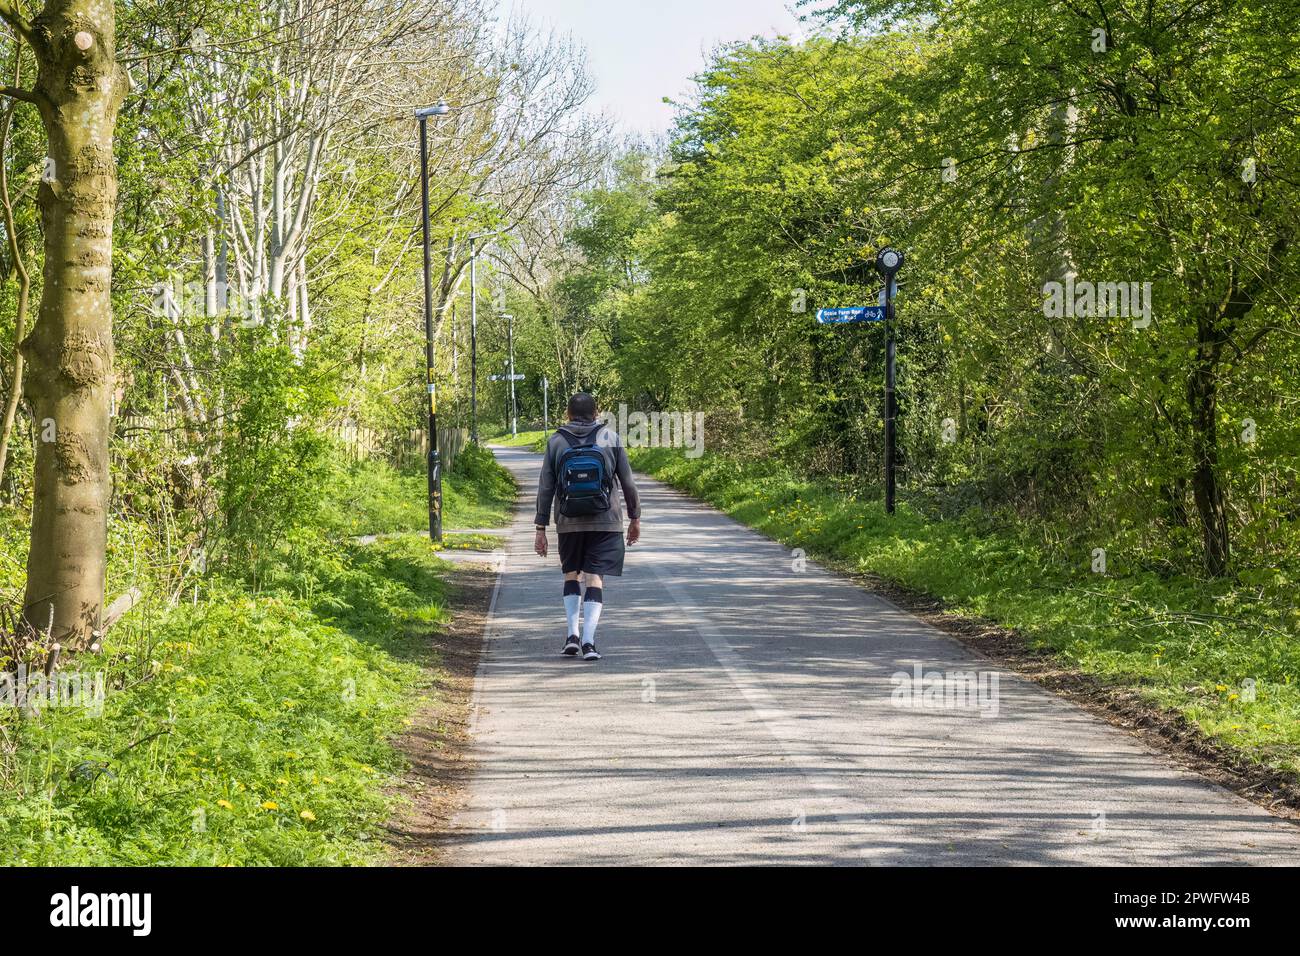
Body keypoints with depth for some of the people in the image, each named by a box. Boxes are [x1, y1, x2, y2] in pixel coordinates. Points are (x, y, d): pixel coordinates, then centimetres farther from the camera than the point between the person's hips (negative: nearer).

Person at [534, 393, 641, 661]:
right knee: (595, 578, 0)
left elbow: (546, 489, 1)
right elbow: (628, 483, 3)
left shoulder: (556, 441, 2)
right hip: (606, 522, -1)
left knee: (571, 576, 17)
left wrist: (541, 528, 5)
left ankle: (573, 635, 7)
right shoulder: (610, 438, 1)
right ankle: (588, 641, -9)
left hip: (569, 523, 1)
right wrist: (635, 518, 13)